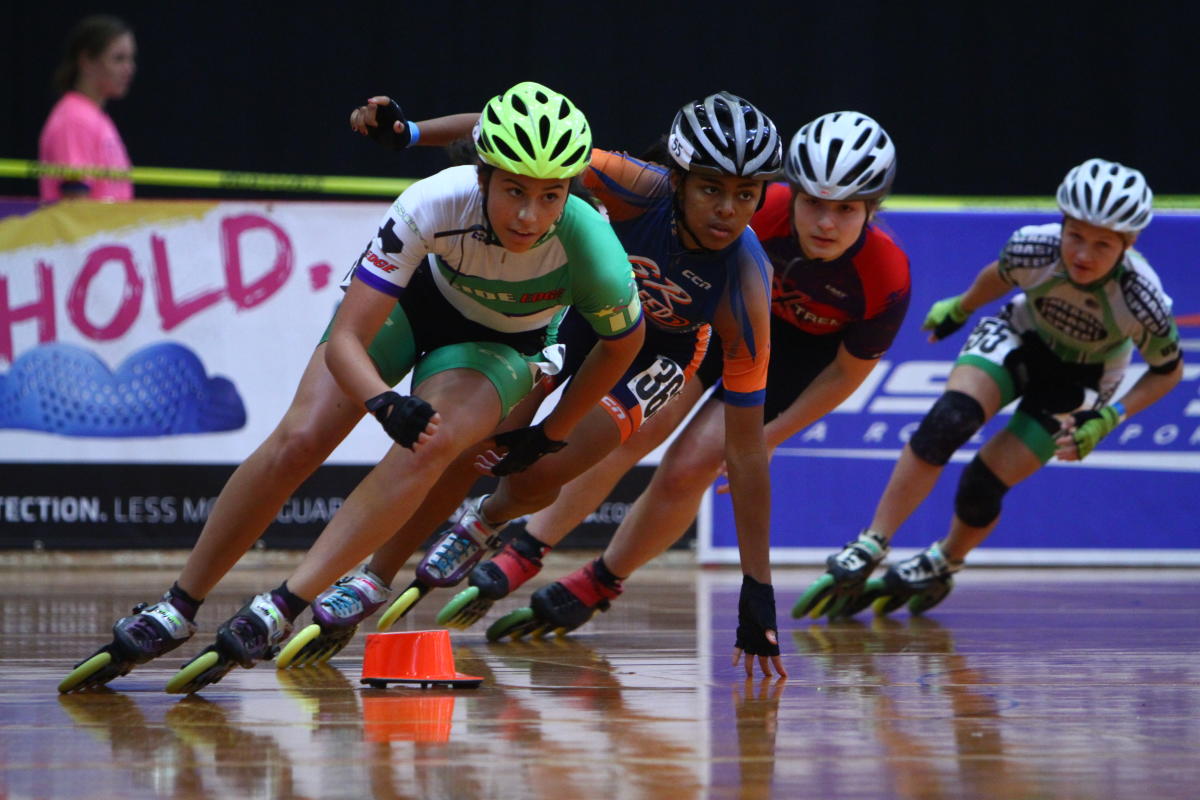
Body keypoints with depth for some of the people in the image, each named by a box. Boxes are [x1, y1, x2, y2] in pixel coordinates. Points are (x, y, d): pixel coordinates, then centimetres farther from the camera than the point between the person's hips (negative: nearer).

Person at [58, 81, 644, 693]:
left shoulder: (591, 252, -35)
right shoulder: (435, 204, -37)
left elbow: (623, 343, -10)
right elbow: (345, 339, -33)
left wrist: (548, 437, -3)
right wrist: (386, 404, -52)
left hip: (500, 344, 0)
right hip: (414, 295, 1)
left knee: (431, 444, -30)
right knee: (298, 439, -13)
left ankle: (279, 610, -30)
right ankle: (175, 610, 2)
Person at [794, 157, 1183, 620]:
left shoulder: (1141, 302, -35)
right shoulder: (1033, 249, -30)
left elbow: (1169, 370, -14)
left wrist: (1108, 419, -24)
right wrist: (959, 309, 13)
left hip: (1080, 379, -1)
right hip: (1021, 337, 1)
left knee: (983, 485, -10)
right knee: (947, 422, -26)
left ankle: (939, 569, 22)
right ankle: (867, 552, -18)